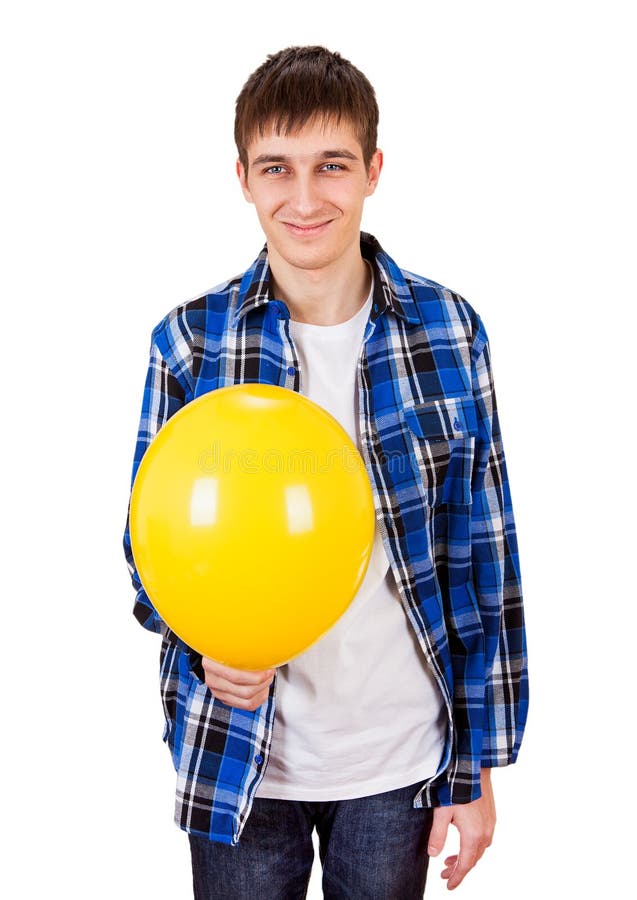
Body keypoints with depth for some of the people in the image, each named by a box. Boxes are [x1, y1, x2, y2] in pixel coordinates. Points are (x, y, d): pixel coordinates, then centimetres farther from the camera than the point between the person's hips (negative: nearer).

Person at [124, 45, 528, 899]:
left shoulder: (449, 329, -7)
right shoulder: (189, 343, -8)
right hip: (240, 755, 0)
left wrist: (478, 765, -2)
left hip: (402, 756, 1)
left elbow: (483, 555, -4)